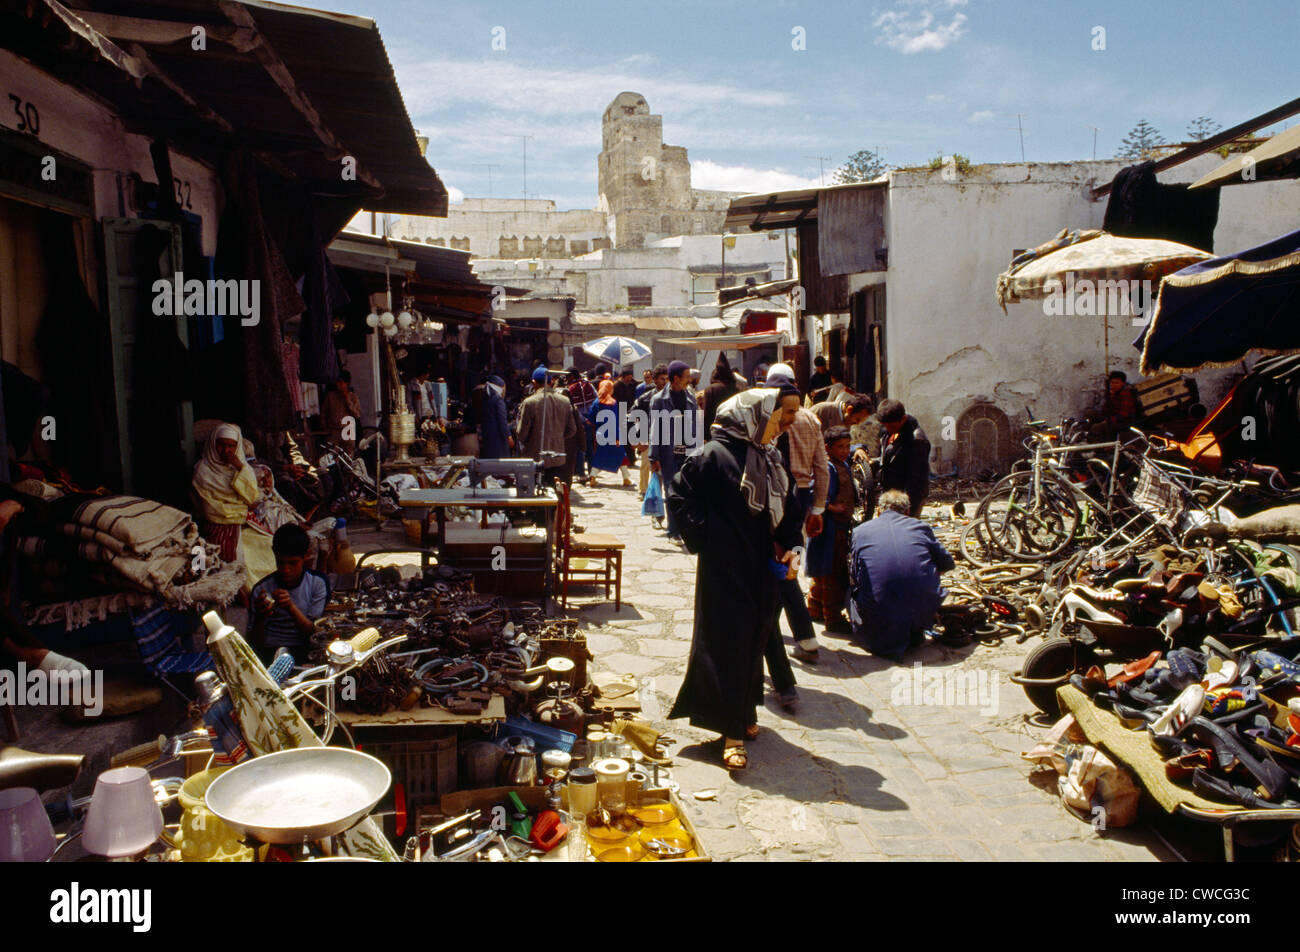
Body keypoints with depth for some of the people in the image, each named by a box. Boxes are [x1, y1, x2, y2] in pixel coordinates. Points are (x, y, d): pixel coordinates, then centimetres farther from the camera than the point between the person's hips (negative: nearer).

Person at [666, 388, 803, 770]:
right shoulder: (715, 455, -12)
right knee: (728, 645, -2)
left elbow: (786, 510, 17)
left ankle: (745, 713, 32)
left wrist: (787, 546, 3)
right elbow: (678, 494, -11)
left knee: (754, 640, 15)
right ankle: (732, 732, 4)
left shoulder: (771, 459, 10)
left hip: (762, 568, 7)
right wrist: (705, 535, -13)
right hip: (725, 570, -7)